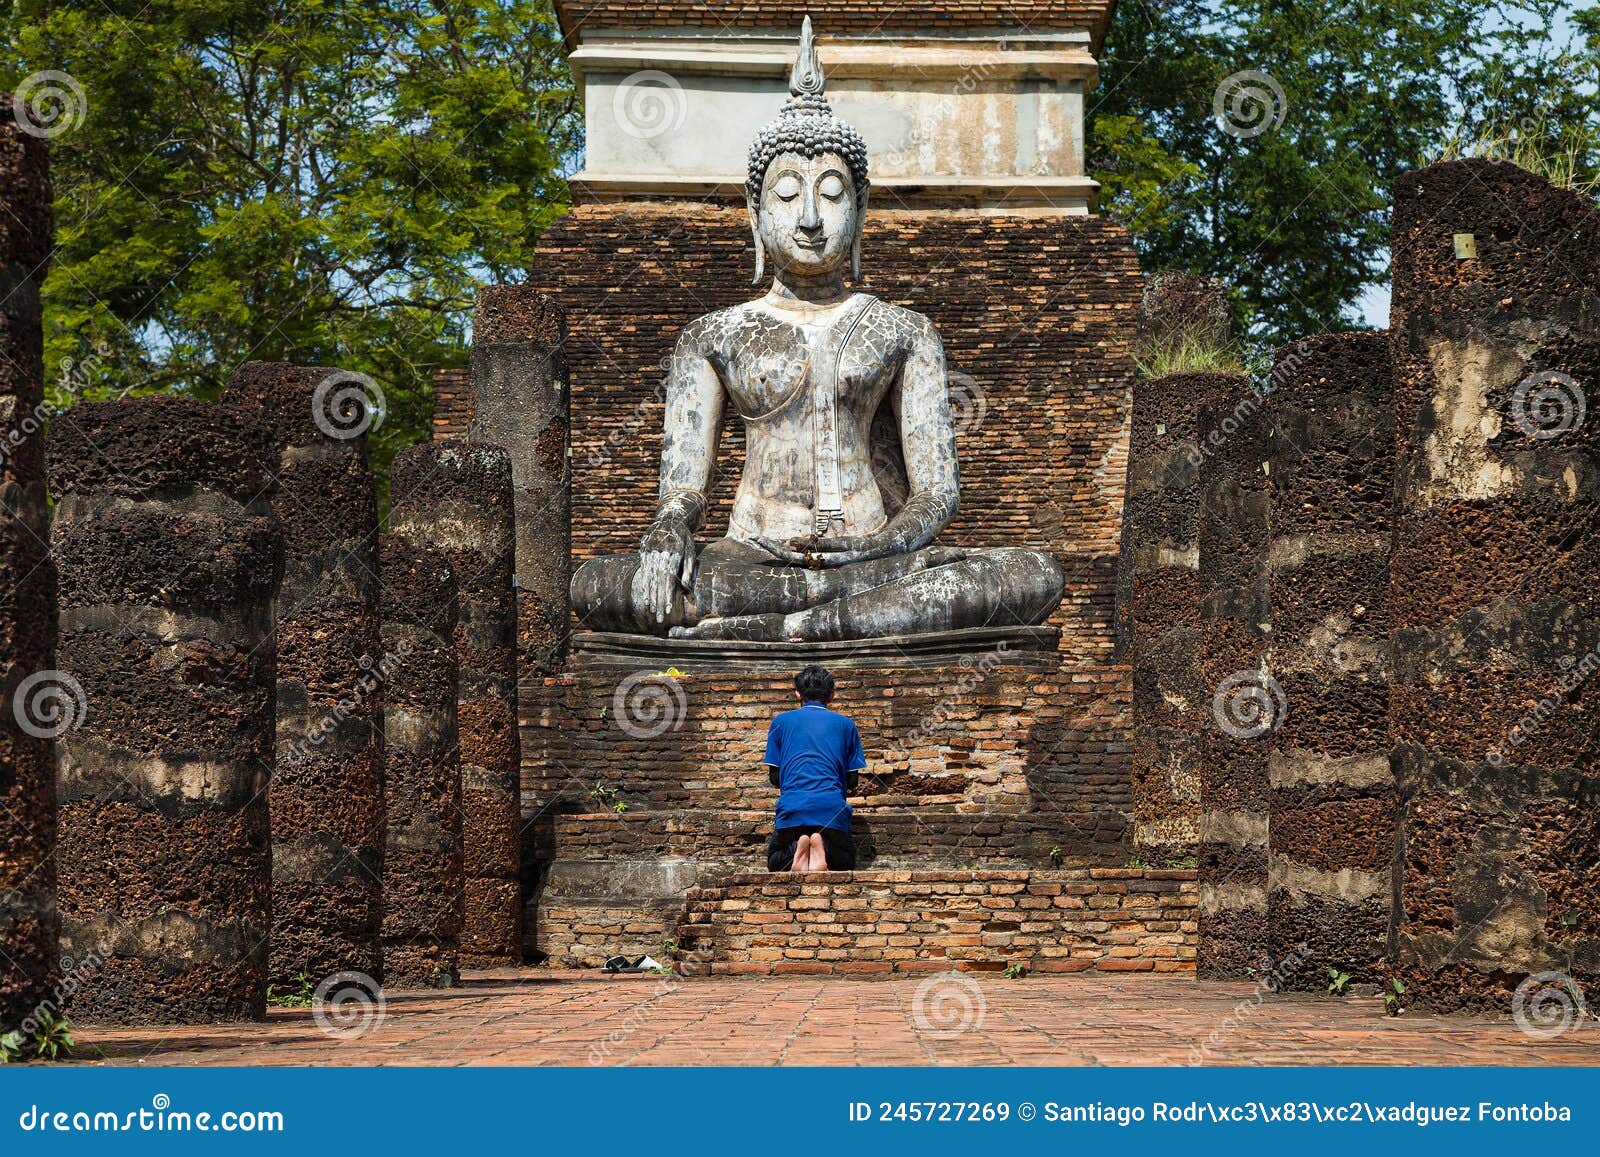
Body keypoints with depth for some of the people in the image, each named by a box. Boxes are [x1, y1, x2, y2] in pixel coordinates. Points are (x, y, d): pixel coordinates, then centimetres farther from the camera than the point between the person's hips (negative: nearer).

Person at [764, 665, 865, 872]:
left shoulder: (781, 722, 14)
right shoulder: (845, 724, 15)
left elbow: (774, 777, 15)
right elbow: (852, 780, 15)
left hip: (792, 808, 0)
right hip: (832, 808, 0)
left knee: (775, 862, 19)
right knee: (845, 861, 19)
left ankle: (795, 851, -18)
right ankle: (825, 850, -18)